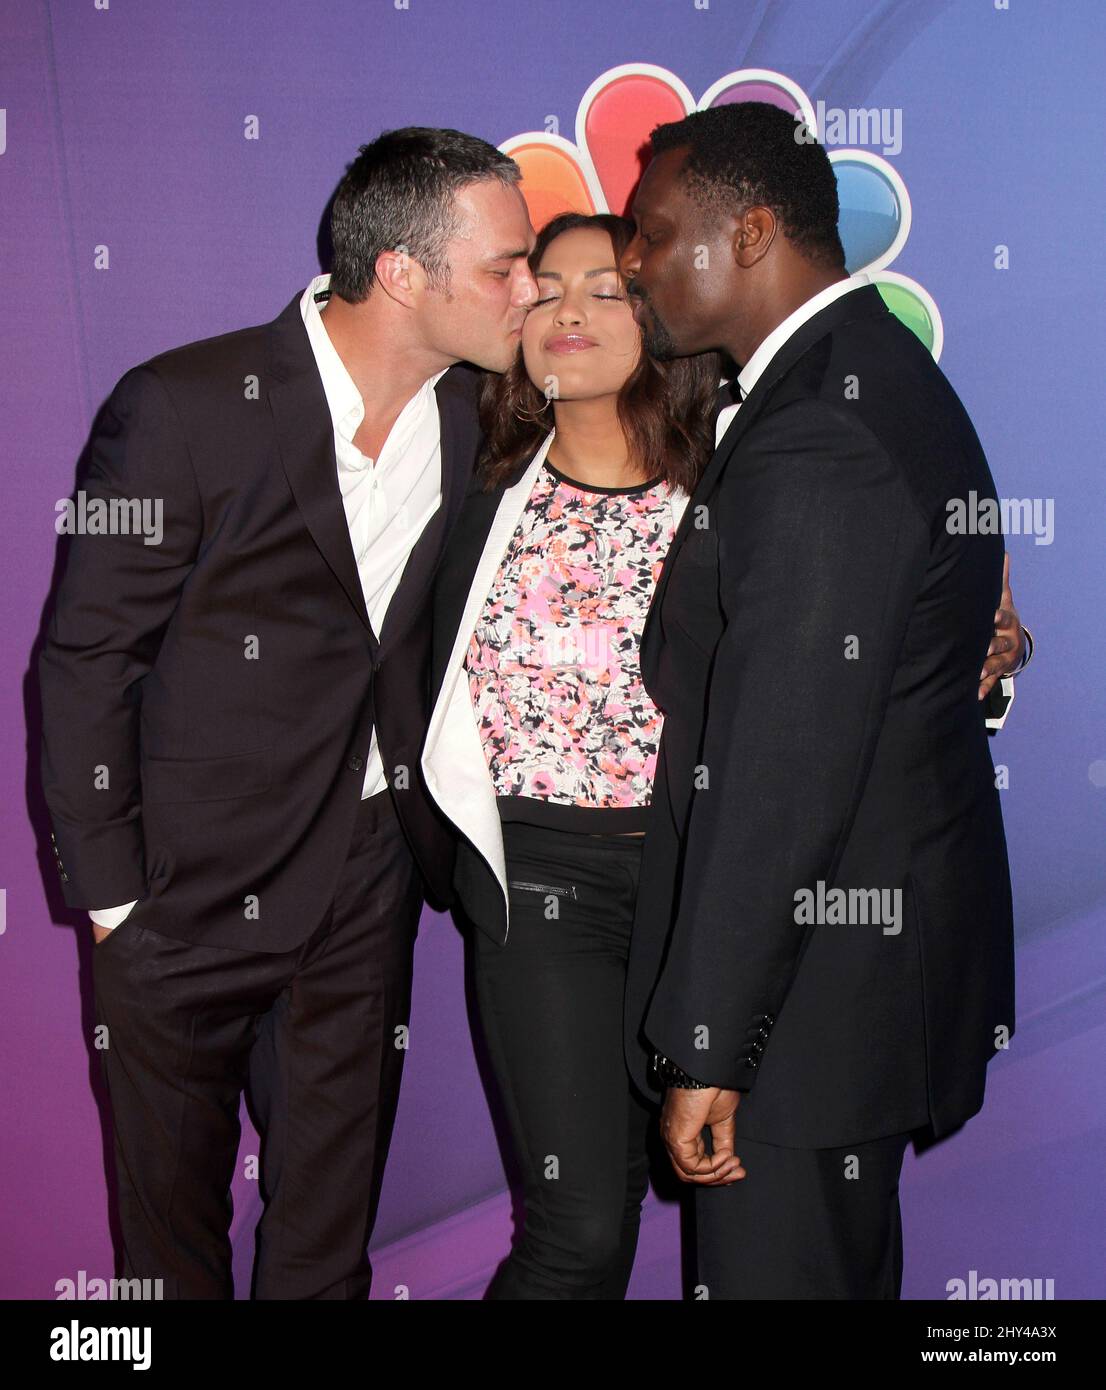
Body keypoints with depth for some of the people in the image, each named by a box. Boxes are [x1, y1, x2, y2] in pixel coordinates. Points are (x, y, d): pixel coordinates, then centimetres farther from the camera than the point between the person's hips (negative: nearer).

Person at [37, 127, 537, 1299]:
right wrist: (109, 897, -10)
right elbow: (83, 662, -11)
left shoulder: (471, 413, -1)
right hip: (186, 888, -3)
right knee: (170, 1240, 16)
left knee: (329, 1237, 17)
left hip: (369, 885, 4)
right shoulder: (183, 408, -16)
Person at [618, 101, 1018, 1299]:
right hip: (893, 934, 10)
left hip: (815, 983, -10)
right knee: (847, 1262, 24)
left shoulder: (819, 443, -23)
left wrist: (710, 1049, -20)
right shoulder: (882, 373, 10)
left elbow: (782, 779, -25)